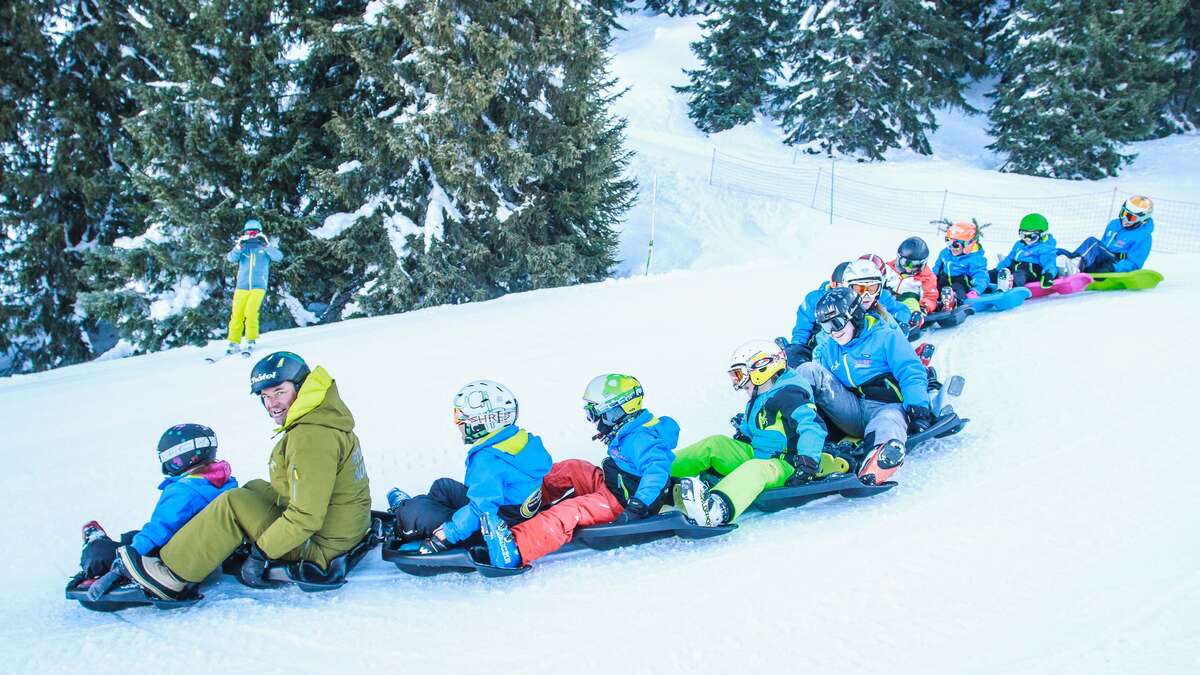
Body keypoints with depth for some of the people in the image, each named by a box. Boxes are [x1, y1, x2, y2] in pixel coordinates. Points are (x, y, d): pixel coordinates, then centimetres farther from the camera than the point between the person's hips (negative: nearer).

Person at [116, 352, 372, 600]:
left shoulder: (311, 438, -26)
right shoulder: (324, 415, 6)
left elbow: (306, 518, -28)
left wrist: (261, 554, -19)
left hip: (319, 544, -10)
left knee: (232, 505, -10)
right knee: (255, 488, 19)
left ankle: (173, 575, 1)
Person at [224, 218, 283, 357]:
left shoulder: (265, 247, 7)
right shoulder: (242, 247, 11)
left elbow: (278, 257, -9)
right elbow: (231, 258, -5)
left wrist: (266, 245, -21)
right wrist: (239, 246, -22)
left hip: (258, 287, -2)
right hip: (241, 287, 2)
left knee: (251, 312, -18)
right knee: (237, 315, -4)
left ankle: (251, 340, -6)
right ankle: (234, 342, 5)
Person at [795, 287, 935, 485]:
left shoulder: (887, 337, 3)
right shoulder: (830, 350, 21)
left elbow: (911, 373, -7)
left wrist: (918, 408, -21)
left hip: (886, 406, -5)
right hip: (852, 412, 5)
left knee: (888, 420, -44)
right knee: (809, 370, -8)